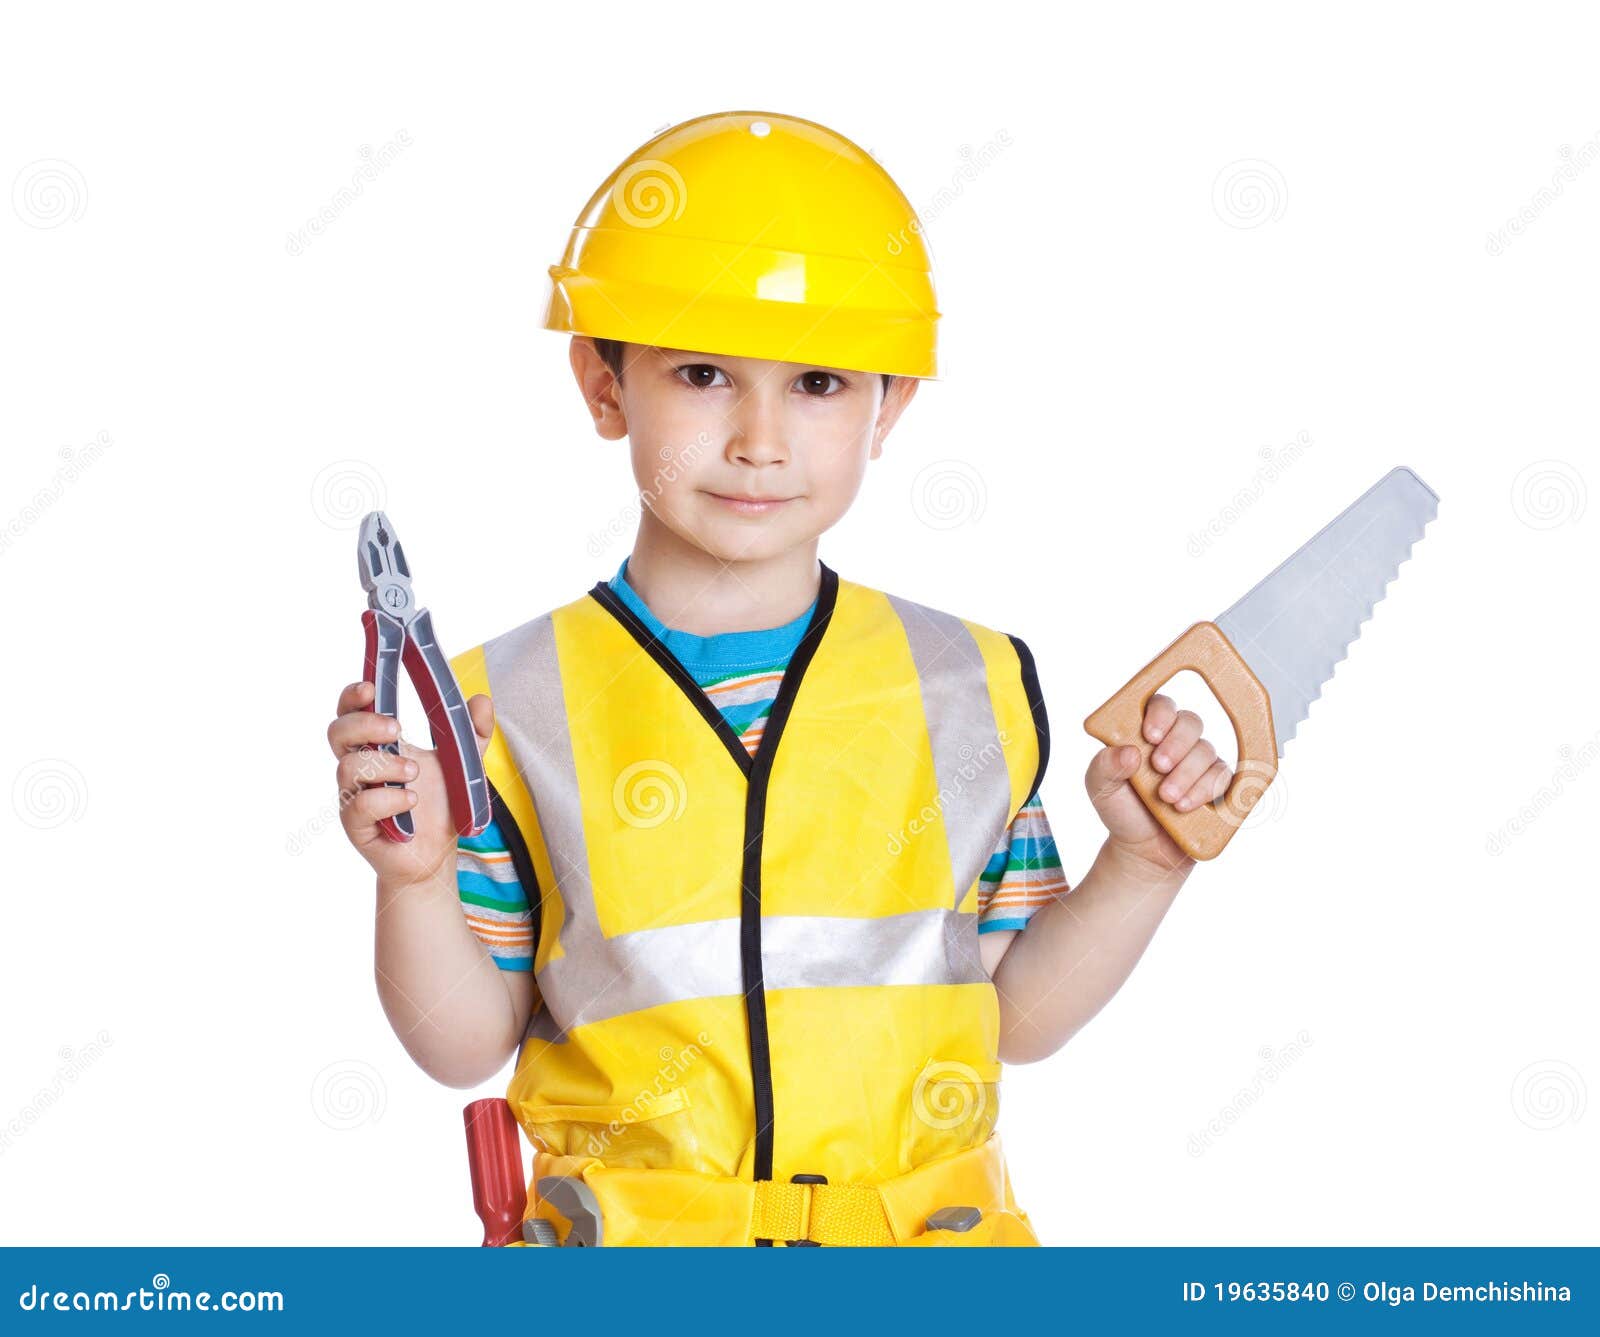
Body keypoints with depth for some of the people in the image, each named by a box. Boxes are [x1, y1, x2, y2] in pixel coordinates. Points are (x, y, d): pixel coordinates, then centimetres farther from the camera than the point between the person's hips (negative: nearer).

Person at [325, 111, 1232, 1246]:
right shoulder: (514, 708, 0)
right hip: (627, 1230, -1)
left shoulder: (972, 690, 4)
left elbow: (1013, 1016, 11)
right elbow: (469, 1046, 4)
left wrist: (1142, 864, -1)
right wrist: (418, 882, -12)